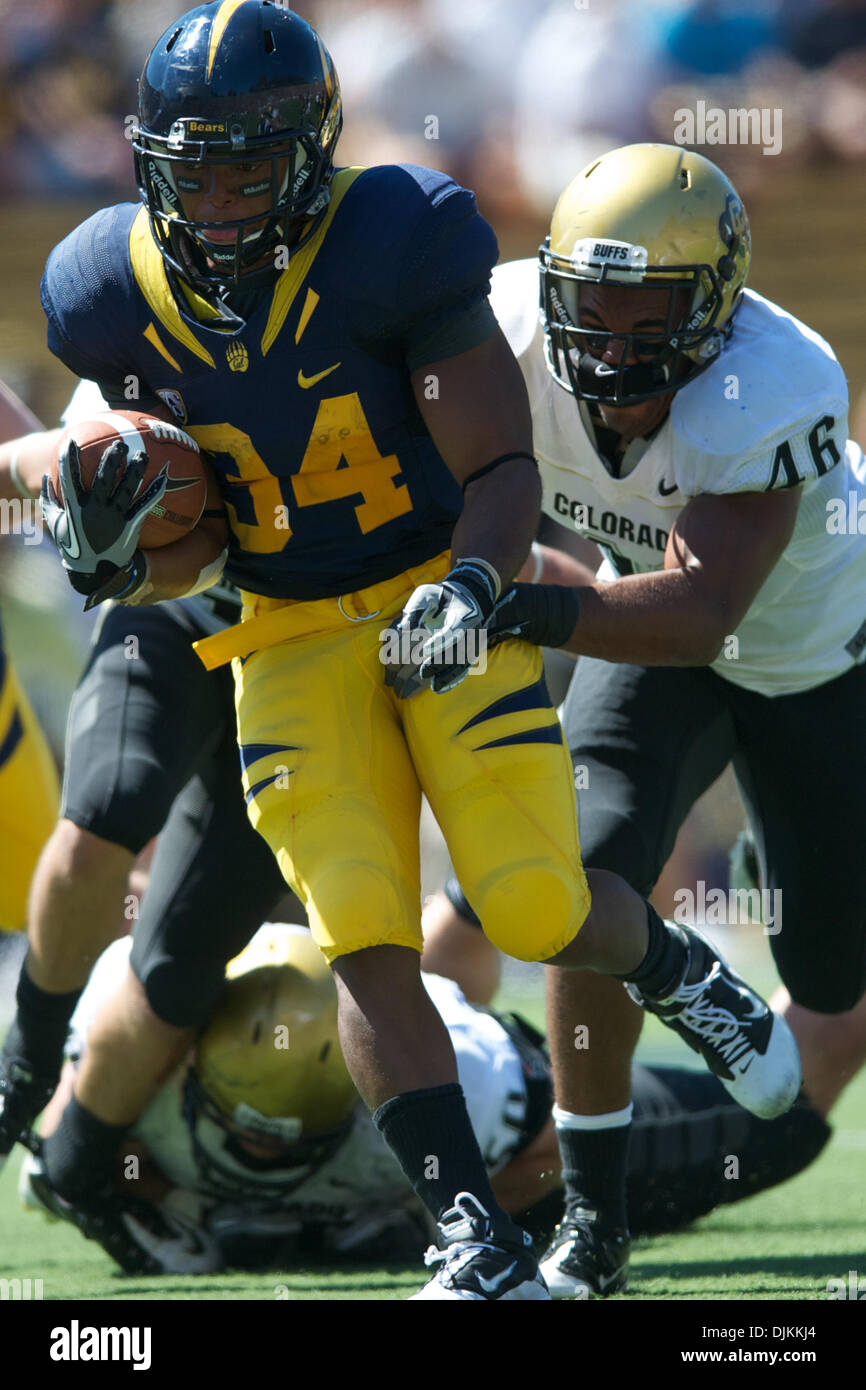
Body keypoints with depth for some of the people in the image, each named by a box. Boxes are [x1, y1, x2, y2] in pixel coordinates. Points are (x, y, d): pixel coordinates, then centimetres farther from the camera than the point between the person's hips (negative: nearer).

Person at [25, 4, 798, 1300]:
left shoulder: (387, 248, -18)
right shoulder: (126, 299, -6)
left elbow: (503, 470, -15)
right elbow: (201, 535, 3)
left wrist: (469, 588, -34)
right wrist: (124, 556, -19)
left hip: (441, 598, -3)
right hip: (291, 644, 3)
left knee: (538, 914, -9)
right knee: (367, 949, -11)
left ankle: (675, 967, 27)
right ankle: (478, 1242, -7)